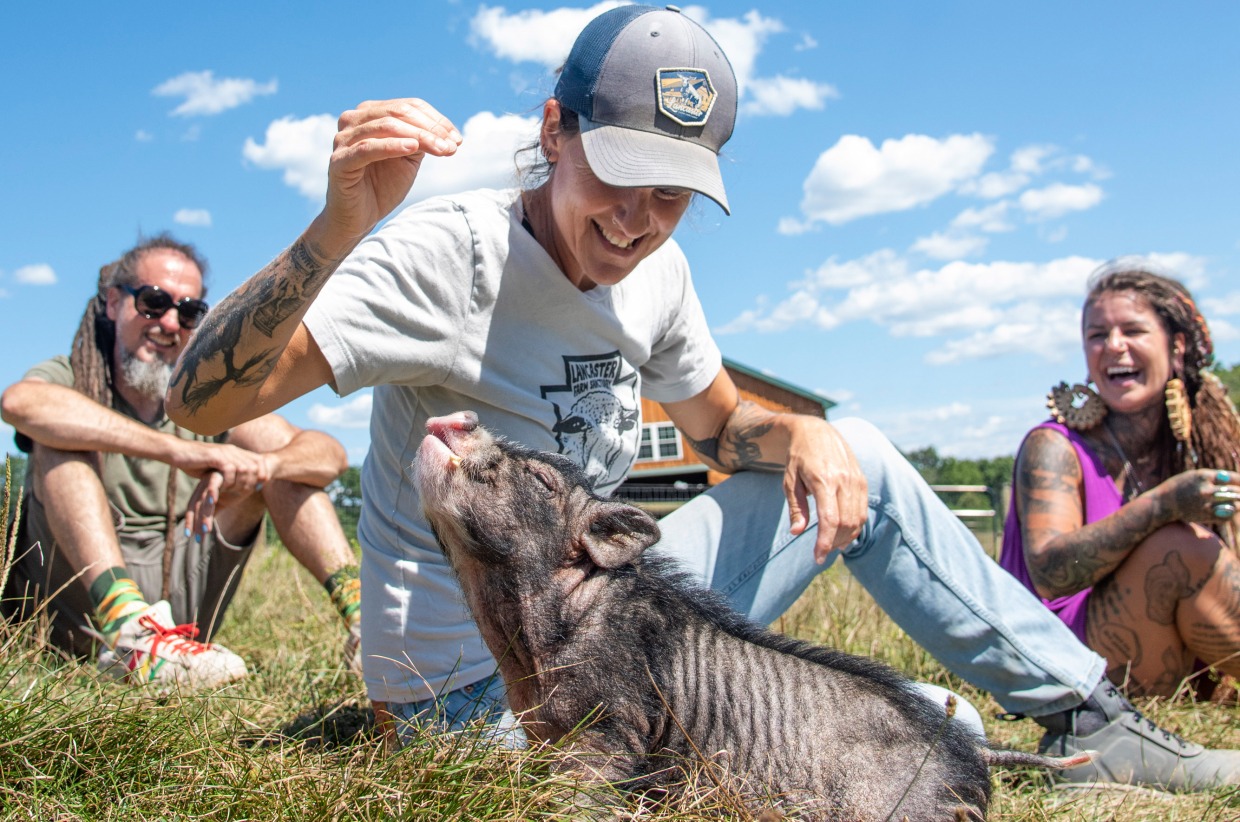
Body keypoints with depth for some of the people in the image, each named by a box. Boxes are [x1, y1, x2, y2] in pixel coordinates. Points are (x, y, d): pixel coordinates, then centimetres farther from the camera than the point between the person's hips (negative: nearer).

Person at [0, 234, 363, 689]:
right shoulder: (69, 378, 1)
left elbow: (329, 454, -5)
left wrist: (258, 465, -29)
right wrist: (179, 451, -37)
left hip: (177, 603, 3)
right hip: (81, 610, -2)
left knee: (264, 439, -6)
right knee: (62, 436, -20)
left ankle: (360, 615, -22)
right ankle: (127, 631, -40)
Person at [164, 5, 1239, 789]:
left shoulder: (656, 271, -1)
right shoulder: (452, 253, -22)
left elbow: (719, 423, 14)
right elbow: (202, 401, -28)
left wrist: (804, 435, -9)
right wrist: (338, 228, -44)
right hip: (478, 687, -7)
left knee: (861, 462, 3)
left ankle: (1086, 715, 16)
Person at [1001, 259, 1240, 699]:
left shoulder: (1197, 448, 6)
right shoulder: (1054, 448, -9)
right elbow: (1049, 572, -25)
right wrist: (1163, 505, -34)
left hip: (1184, 665, 5)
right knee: (1180, 547, -26)